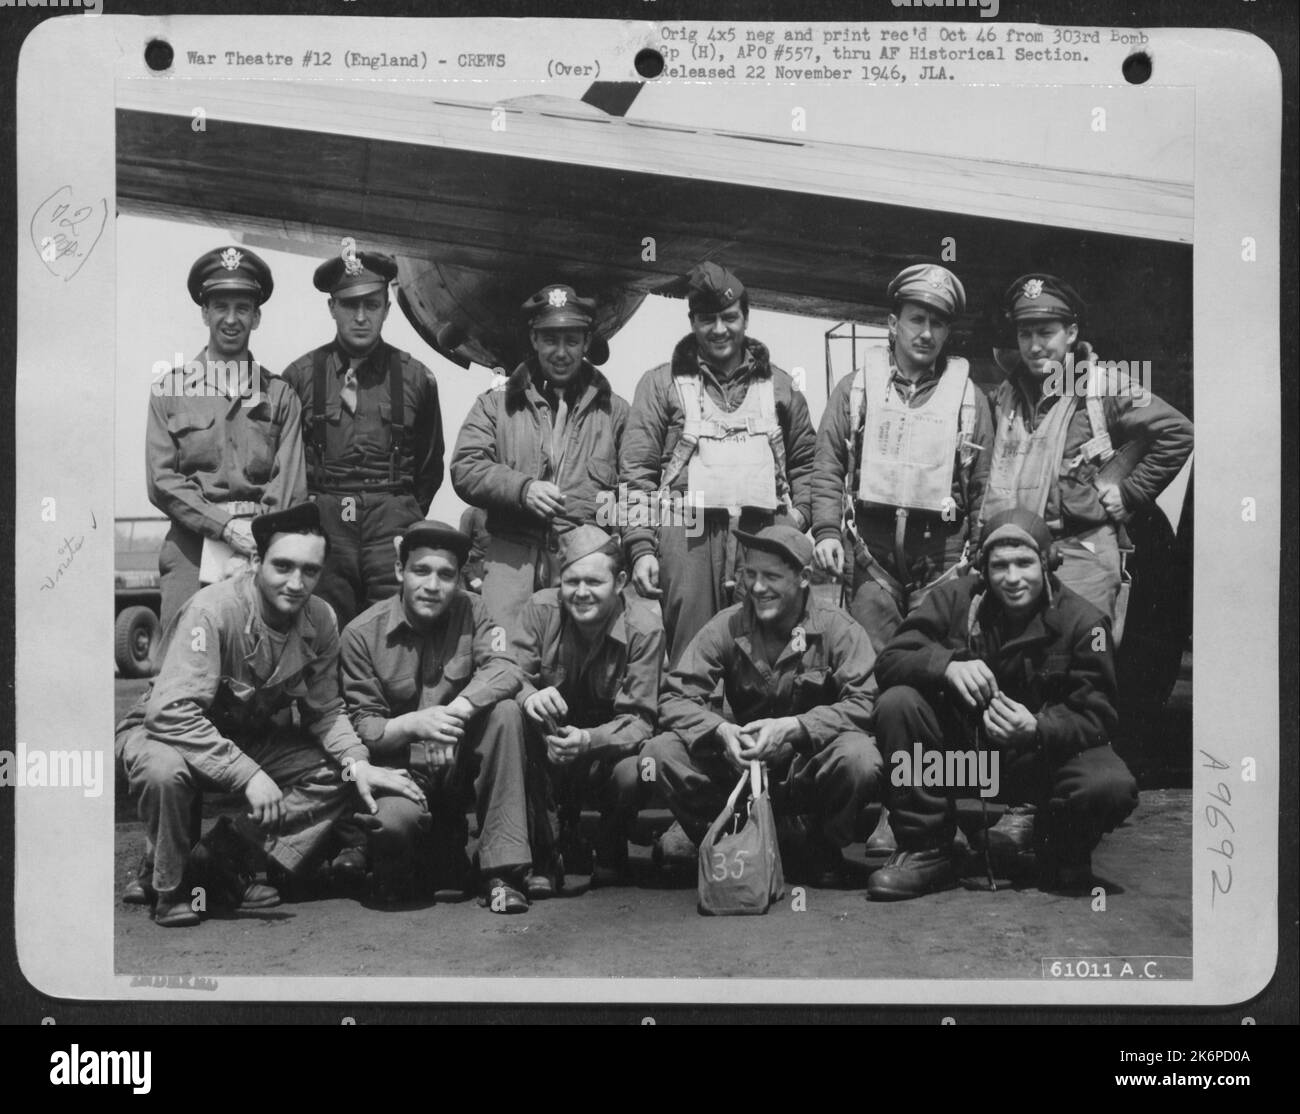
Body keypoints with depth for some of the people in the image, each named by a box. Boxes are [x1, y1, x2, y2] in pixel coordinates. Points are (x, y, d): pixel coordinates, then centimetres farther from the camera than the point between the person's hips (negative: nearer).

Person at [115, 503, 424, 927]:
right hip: (167, 732, -6)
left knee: (342, 777, -11)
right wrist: (247, 774, -42)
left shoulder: (320, 621, -10)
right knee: (163, 769, -39)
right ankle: (168, 884, -9)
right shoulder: (213, 610, -29)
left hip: (253, 738, 6)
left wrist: (357, 763, -17)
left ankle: (222, 861, -8)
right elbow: (170, 711, -37)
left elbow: (324, 710, 2)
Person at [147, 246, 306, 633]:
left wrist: (261, 536, -13)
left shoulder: (280, 394, 13)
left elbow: (290, 482, 4)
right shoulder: (170, 389, 11)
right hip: (190, 546, 0)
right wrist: (226, 525, -9)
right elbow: (161, 480, 4)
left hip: (265, 546, 0)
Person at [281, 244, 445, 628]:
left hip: (393, 526, 0)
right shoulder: (300, 376, 6)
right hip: (321, 528, 0)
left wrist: (406, 520, 11)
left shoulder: (415, 377, 8)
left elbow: (430, 466, 15)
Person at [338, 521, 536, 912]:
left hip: (461, 761, 3)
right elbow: (363, 728, -6)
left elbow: (503, 670, -17)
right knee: (394, 818, -36)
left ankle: (503, 871, -22)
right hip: (402, 765, -2)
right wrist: (413, 724, -27)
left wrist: (455, 710, -34)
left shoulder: (469, 611, 0)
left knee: (505, 711, -27)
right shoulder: (362, 634, -5)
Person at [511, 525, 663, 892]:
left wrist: (588, 739, -41)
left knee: (635, 773, -34)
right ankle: (544, 854, -14)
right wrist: (528, 696, -40)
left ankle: (609, 856, 4)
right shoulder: (541, 608, -12)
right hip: (549, 757, 1)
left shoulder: (644, 629, -17)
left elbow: (639, 721, -20)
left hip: (609, 752, -1)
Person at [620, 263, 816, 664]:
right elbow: (636, 472, 5)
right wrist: (641, 546, -5)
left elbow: (805, 460, 22)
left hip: (766, 536, 2)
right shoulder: (661, 383, 11)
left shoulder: (777, 384, 19)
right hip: (689, 536, -2)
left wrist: (799, 515, 4)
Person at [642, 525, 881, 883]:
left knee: (860, 758, -35)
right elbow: (675, 698, -7)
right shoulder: (727, 626, -2)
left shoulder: (837, 628, -8)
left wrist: (791, 727, -30)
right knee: (659, 753, -21)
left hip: (811, 765, -2)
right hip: (740, 761, 2)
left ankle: (821, 850, -3)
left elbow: (862, 703, -17)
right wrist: (721, 730, -28)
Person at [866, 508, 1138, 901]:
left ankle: (1050, 848, 5)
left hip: (1044, 757, -1)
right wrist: (947, 665, -33)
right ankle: (926, 852, -12)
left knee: (1112, 787, -32)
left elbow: (1096, 717, -14)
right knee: (897, 703, -25)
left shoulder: (1082, 621, -9)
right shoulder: (954, 599, -5)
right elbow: (889, 660, -12)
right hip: (959, 752, 2)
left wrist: (1037, 729, -36)